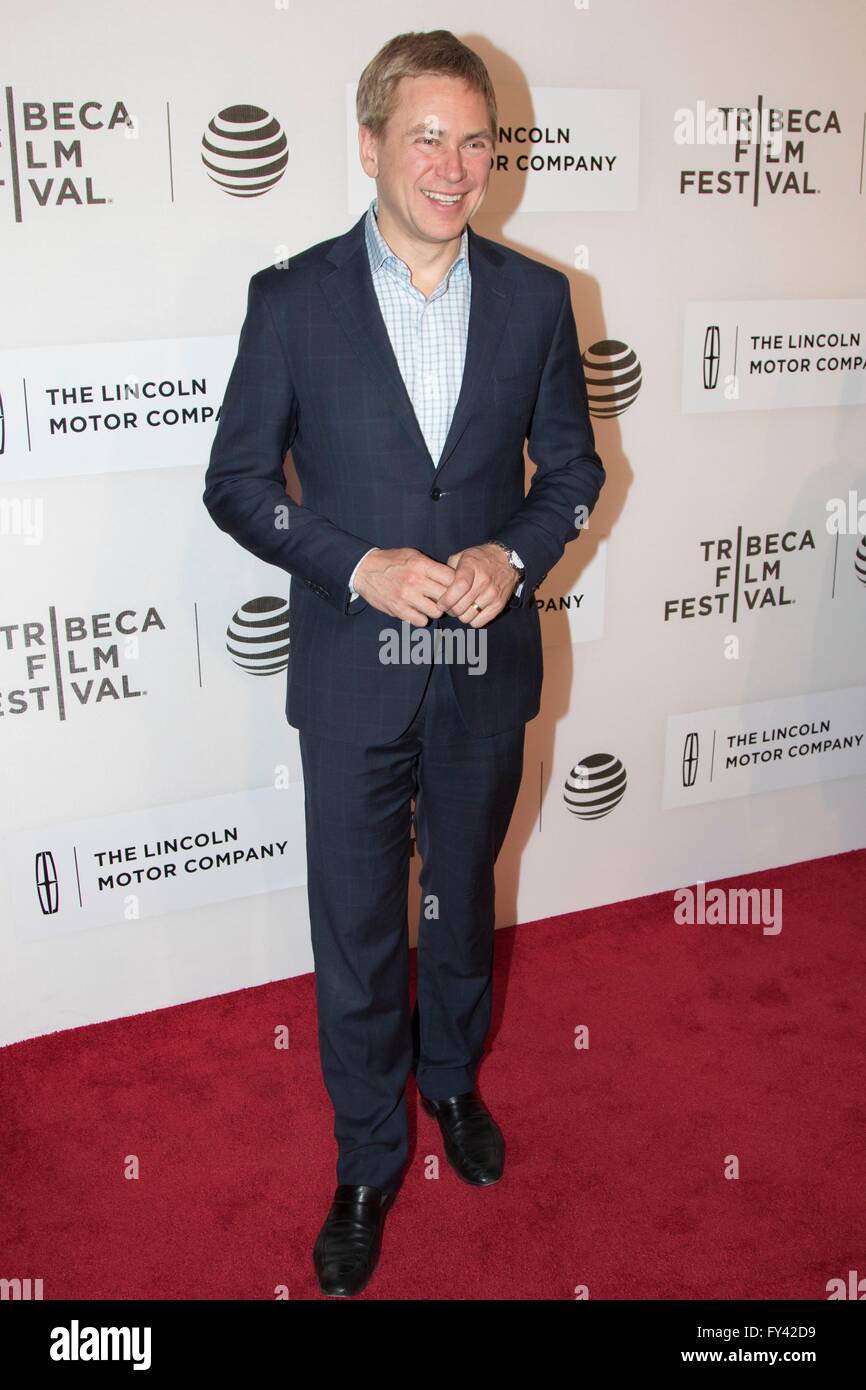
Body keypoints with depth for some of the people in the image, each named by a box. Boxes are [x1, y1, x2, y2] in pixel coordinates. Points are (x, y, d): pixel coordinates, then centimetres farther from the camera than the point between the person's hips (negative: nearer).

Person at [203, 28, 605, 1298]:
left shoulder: (535, 299, -1)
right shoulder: (293, 300, -7)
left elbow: (573, 466, 6)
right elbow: (237, 483, -4)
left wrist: (515, 554, -14)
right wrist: (361, 566, -19)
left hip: (488, 667, 2)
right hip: (353, 673, -2)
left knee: (462, 894, 21)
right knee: (356, 930, 9)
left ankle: (452, 1073, 48)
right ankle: (369, 1160, 31)